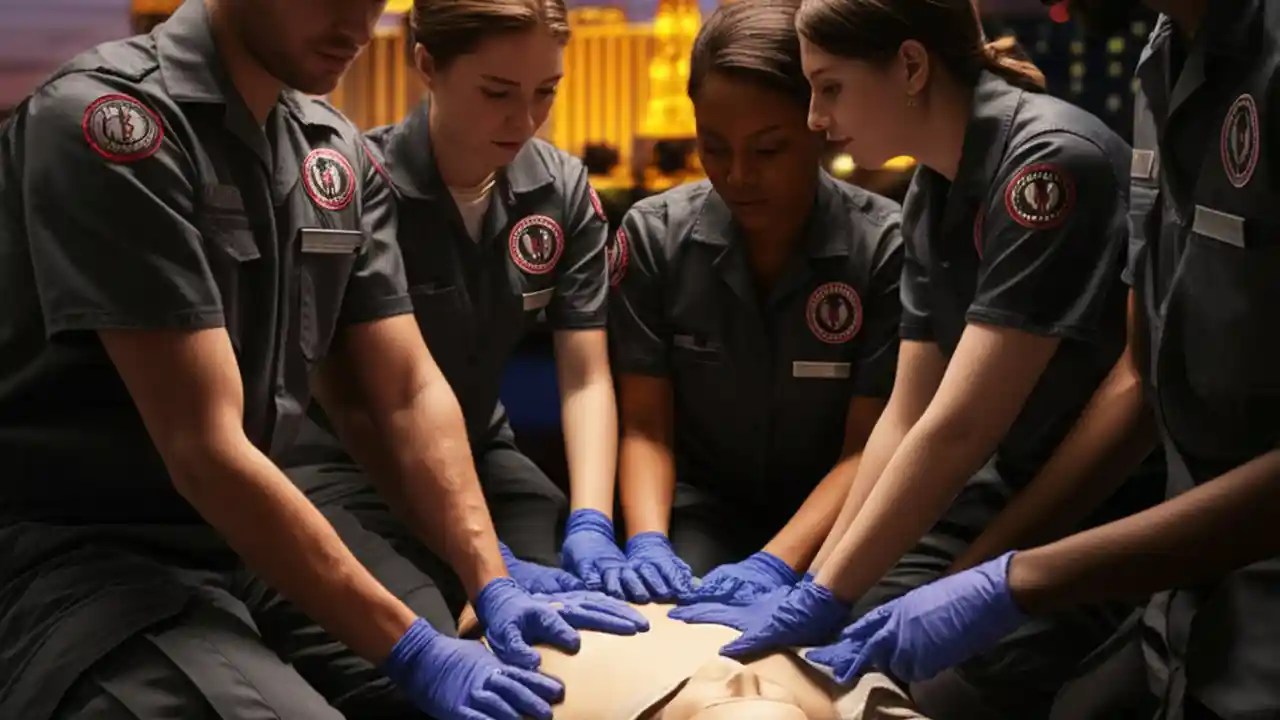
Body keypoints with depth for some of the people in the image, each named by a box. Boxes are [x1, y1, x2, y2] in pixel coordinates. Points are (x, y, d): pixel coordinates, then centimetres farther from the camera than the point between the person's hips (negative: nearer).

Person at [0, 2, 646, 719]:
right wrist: (412, 649, -22)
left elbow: (411, 393, 6)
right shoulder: (106, 121, -20)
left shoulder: (338, 153, 5)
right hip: (76, 550, -7)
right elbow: (204, 449, -23)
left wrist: (495, 588, -7)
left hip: (257, 528, 7)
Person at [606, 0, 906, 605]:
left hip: (831, 520, -1)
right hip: (705, 507, 1)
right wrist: (647, 541, -24)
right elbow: (645, 424, -6)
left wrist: (776, 563, -29)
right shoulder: (653, 234, -8)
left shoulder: (886, 246, -15)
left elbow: (869, 447, -16)